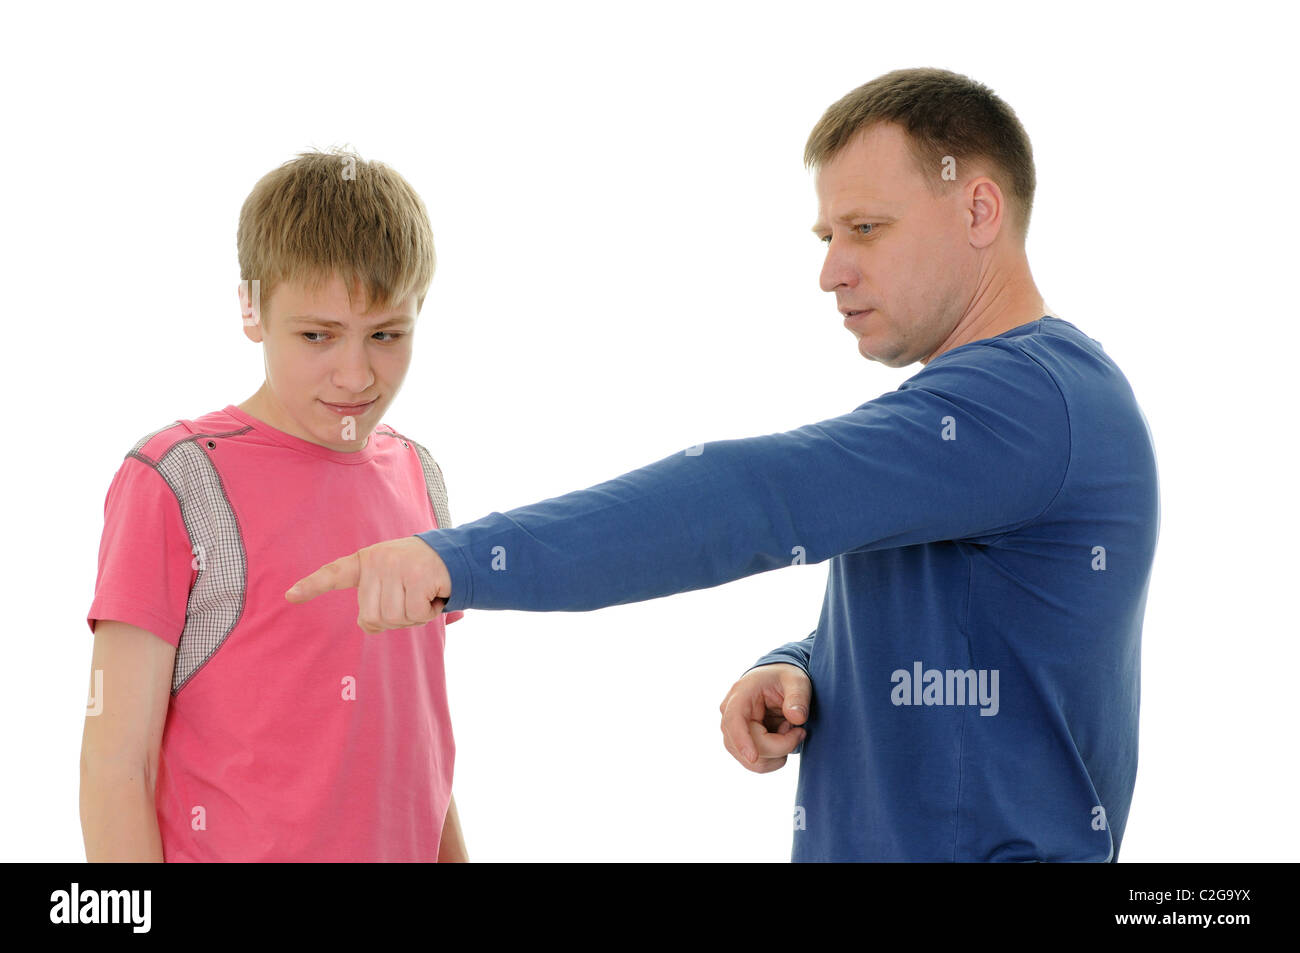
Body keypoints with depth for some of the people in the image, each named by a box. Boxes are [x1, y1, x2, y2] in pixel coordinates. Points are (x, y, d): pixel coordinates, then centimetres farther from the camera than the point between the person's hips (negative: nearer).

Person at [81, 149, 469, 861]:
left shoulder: (419, 477, 7)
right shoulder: (174, 482, -11)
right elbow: (114, 764, -12)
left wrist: (454, 856, 13)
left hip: (405, 845, 5)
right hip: (230, 848, -5)